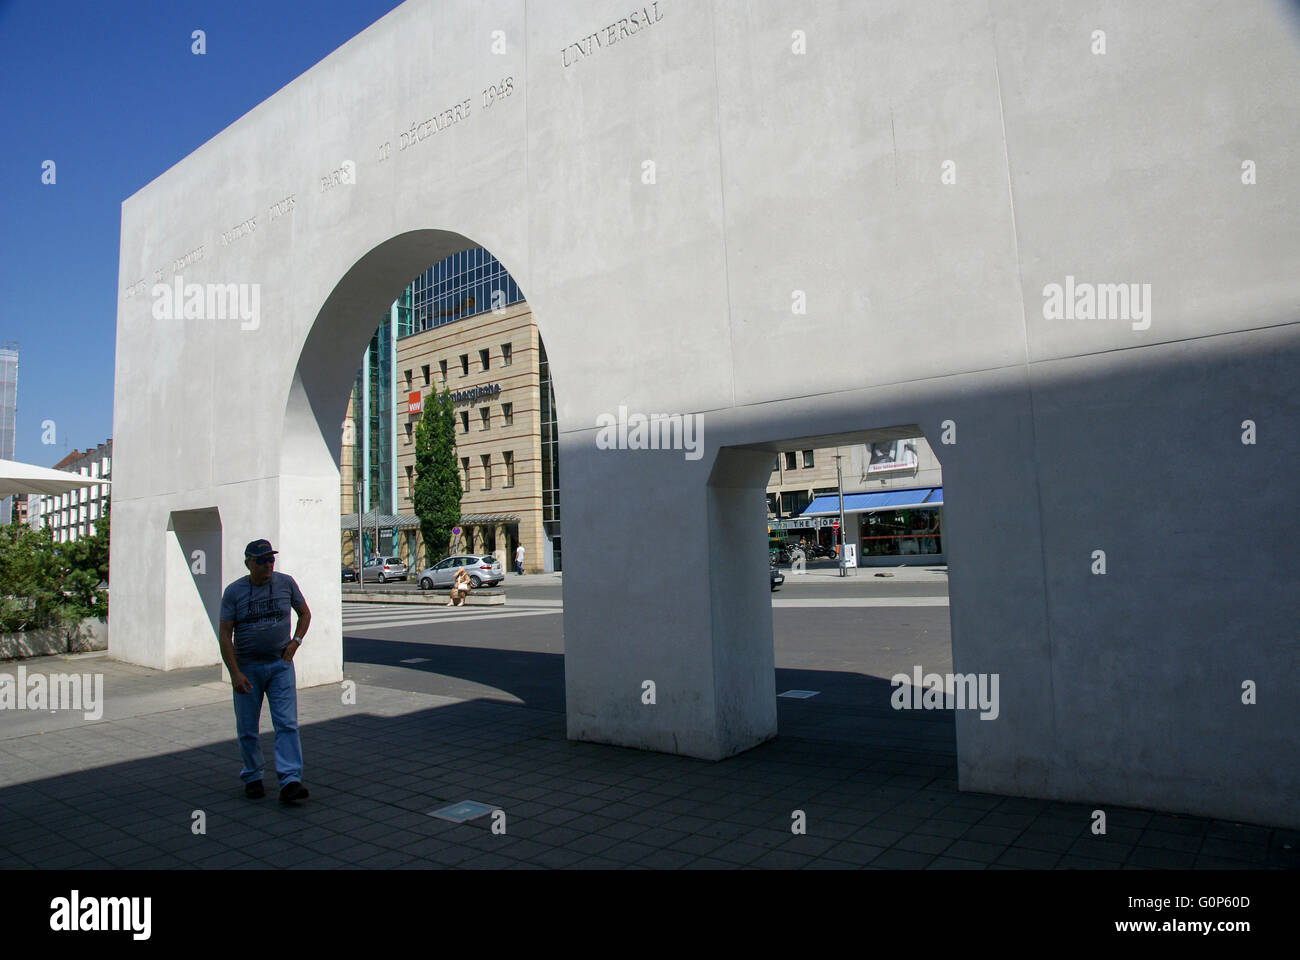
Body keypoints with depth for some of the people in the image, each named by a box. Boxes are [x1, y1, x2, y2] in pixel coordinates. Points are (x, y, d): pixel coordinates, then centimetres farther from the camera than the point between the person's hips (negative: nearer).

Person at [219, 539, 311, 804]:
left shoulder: (286, 583, 1)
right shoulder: (234, 591, -4)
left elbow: (304, 613, 15)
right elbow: (225, 635, -5)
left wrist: (295, 642, -1)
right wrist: (235, 673, -13)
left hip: (280, 665, 1)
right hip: (247, 668, 0)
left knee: (287, 724, -8)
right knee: (247, 729, 9)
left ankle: (290, 781, -10)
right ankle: (252, 777, 27)